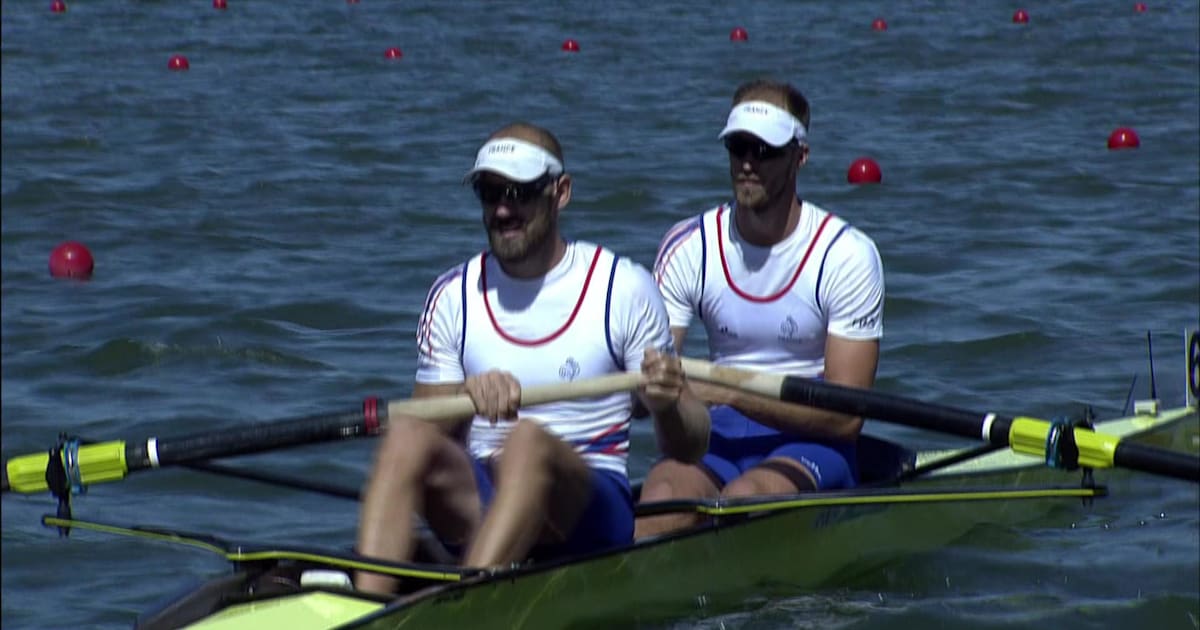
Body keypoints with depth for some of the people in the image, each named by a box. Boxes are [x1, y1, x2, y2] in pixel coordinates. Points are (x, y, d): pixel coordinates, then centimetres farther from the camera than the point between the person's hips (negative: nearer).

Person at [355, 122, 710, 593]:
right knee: (406, 435, -28)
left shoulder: (623, 287, 3)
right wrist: (465, 395, -17)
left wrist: (667, 405, -20)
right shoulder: (453, 297, 10)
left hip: (593, 509, -3)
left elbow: (690, 450, 4)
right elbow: (430, 431, 4)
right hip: (479, 507, 3)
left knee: (528, 441, -35)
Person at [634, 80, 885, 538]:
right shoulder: (687, 249, 3)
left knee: (743, 497, -36)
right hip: (721, 436, 2)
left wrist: (733, 392, -23)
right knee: (665, 494, -32)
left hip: (811, 447, -2)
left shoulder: (847, 255, -7)